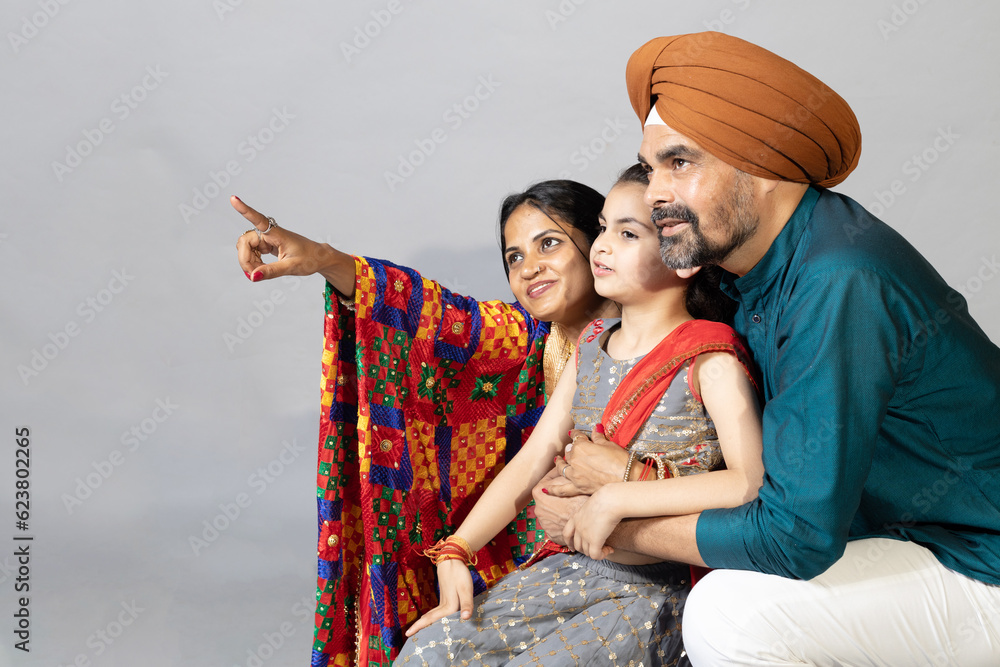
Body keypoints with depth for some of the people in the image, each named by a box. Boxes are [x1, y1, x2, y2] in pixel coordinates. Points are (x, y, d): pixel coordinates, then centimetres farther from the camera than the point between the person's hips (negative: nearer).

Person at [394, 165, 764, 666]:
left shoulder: (710, 362, -13)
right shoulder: (592, 345, 8)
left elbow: (751, 483, -27)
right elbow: (533, 458, 7)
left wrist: (615, 497, -25)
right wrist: (455, 552, -1)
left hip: (655, 590, -5)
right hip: (571, 568, 6)